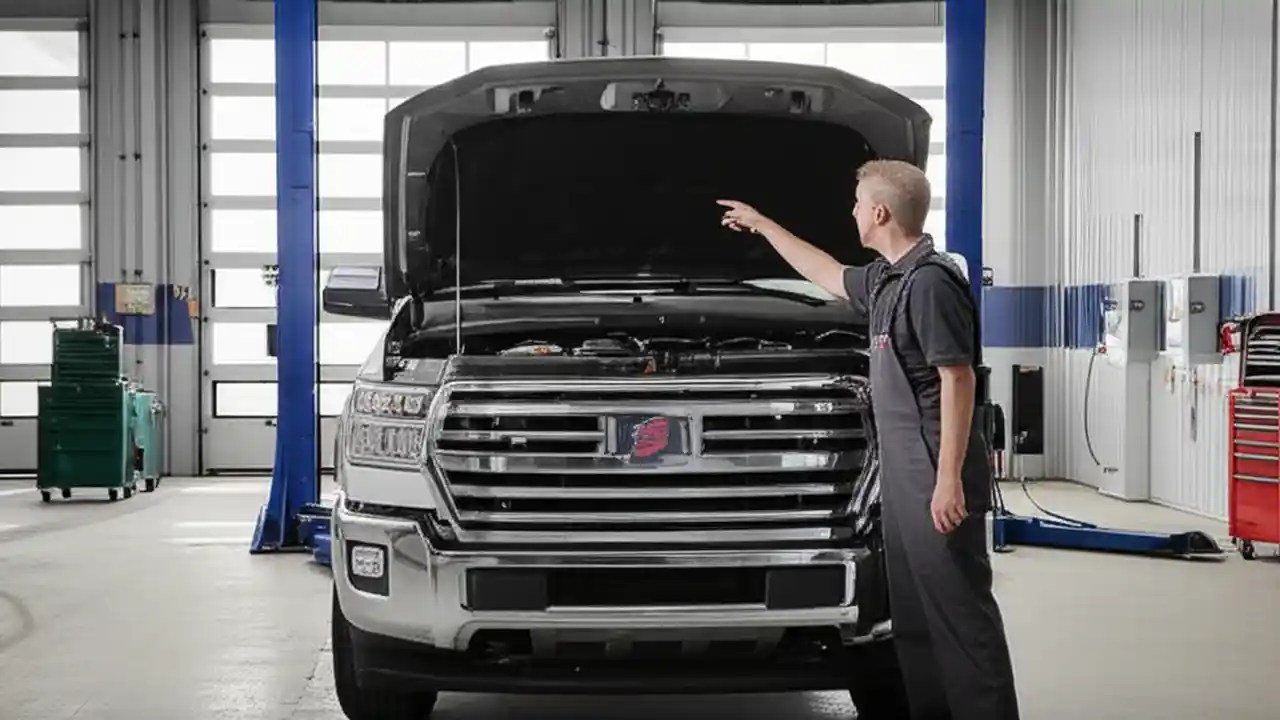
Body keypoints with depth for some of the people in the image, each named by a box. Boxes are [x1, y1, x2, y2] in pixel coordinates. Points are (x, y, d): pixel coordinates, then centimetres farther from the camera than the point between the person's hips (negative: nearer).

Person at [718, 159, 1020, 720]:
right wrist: (764, 225, 44)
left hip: (936, 473, -10)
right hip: (903, 472, 10)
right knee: (914, 610, 12)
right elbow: (830, 276, 36)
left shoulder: (931, 281, -15)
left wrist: (949, 477, -23)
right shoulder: (886, 280, 15)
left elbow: (958, 379, -19)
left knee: (959, 603, -9)